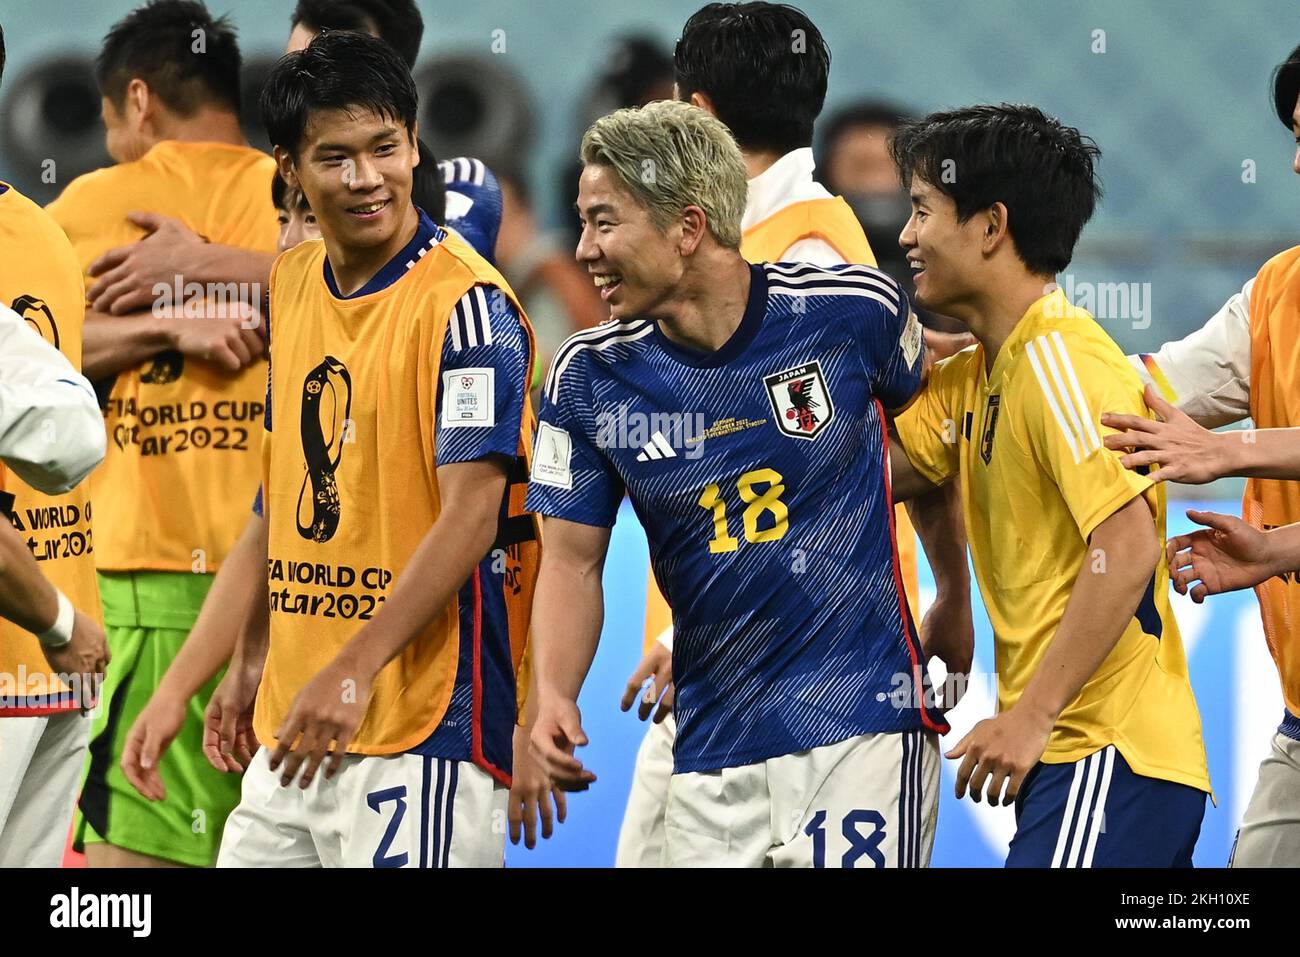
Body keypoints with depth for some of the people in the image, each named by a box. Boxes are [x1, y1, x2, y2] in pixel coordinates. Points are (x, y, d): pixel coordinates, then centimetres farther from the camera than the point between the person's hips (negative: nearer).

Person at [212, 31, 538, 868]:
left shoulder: (465, 303, -13)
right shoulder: (292, 285, 10)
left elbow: (471, 515, -18)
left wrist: (355, 670, -22)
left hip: (425, 721, -7)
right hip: (296, 717, 7)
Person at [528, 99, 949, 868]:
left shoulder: (854, 312, -6)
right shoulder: (591, 378, 1)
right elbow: (574, 558, 5)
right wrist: (554, 695, -12)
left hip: (863, 724, -3)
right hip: (712, 748, 3)